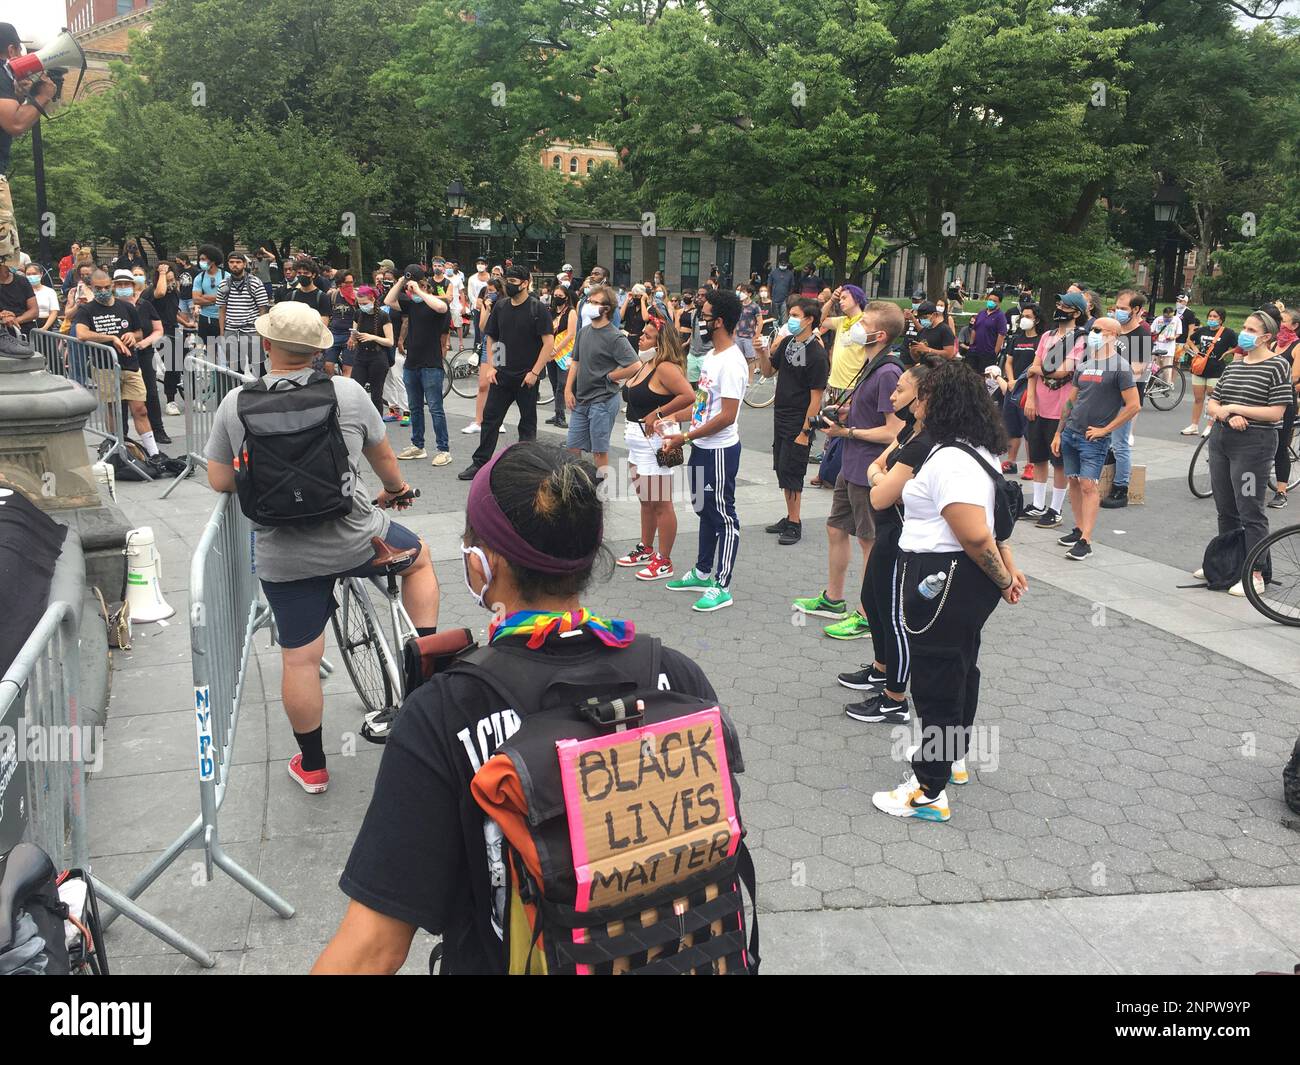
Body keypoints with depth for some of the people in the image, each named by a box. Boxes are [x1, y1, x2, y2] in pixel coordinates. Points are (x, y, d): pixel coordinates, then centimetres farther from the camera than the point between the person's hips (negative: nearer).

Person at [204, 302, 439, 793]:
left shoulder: (235, 404, -4)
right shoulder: (348, 393, -7)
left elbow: (220, 481, 3)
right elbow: (382, 455, 9)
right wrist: (395, 488, 30)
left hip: (282, 559, 2)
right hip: (357, 540, -1)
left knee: (299, 660, 13)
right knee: (418, 556, 28)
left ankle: (311, 766, 28)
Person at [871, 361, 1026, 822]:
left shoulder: (949, 460, -24)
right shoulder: (979, 451, 11)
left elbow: (976, 536, -28)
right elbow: (988, 526, 16)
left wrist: (1003, 579, -14)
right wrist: (1008, 571, 14)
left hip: (942, 585, -11)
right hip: (967, 583, 11)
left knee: (936, 681, -2)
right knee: (960, 668, 23)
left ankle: (929, 792, 8)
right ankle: (953, 759, 42)